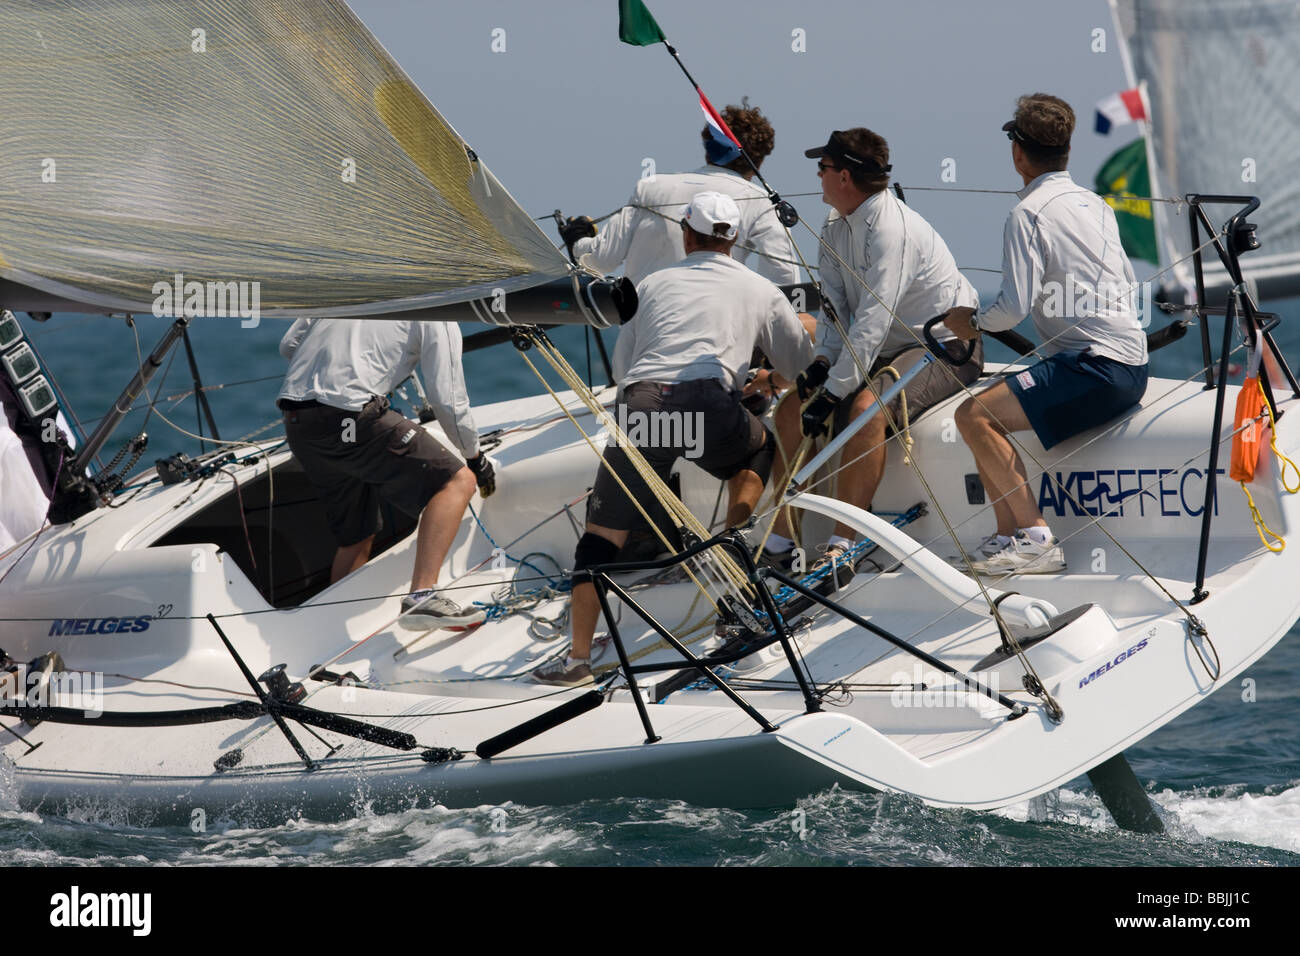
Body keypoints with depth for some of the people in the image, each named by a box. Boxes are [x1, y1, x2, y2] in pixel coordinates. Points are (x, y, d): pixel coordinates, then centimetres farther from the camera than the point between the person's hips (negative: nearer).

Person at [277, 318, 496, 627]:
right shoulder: (436, 319, 6)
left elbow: (288, 345, 24)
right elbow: (448, 403, 4)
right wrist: (476, 456, 19)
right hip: (350, 416, -8)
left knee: (357, 536, 23)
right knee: (457, 481, -5)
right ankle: (422, 596, -21)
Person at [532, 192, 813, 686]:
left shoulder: (653, 284, 27)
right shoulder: (760, 291, 23)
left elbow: (620, 367, 31)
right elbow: (800, 364, 35)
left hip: (639, 404, 1)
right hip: (709, 405, -1)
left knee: (603, 533, 6)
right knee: (758, 450, 35)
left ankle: (578, 657, 0)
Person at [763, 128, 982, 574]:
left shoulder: (891, 227, -23)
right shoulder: (835, 230, 7)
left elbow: (872, 320, -29)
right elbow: (834, 306, 5)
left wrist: (832, 392, -31)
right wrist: (822, 363, -14)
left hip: (945, 348, -9)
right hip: (887, 350, 9)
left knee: (865, 407, -35)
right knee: (791, 409, -5)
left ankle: (843, 545, -34)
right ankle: (780, 539, -6)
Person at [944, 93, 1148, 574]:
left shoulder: (1028, 214, -9)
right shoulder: (1095, 204, 17)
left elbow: (1015, 307, -17)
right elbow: (1127, 284, 25)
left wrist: (973, 325, 3)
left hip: (1096, 367, -9)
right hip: (1130, 367, 9)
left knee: (975, 416, -16)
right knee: (988, 411, 15)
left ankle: (1037, 537, -19)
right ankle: (1009, 536, 6)